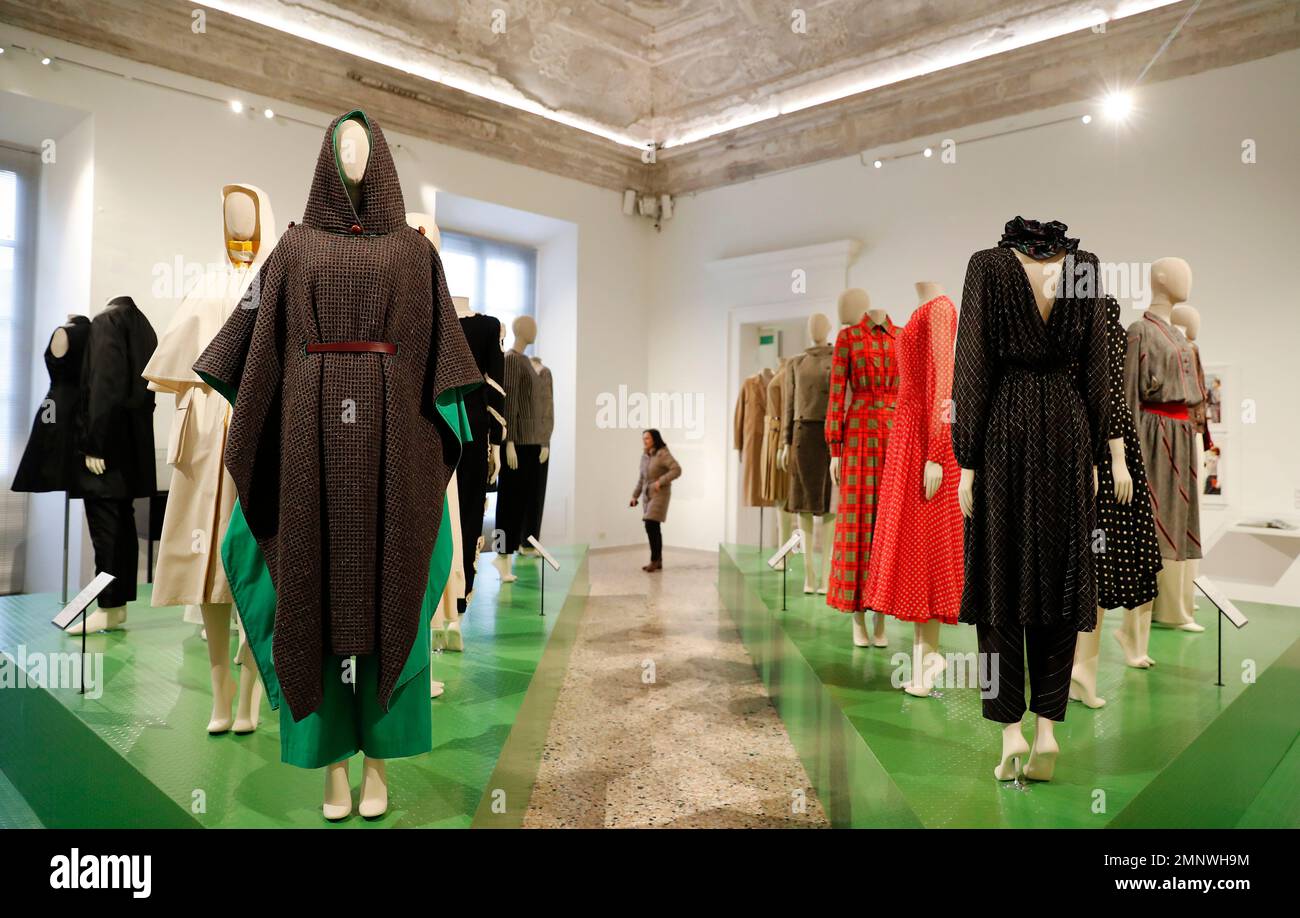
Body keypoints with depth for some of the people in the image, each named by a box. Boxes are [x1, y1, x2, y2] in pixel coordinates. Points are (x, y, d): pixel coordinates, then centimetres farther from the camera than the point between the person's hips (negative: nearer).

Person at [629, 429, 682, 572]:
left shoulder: (663, 454, -13)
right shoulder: (645, 456, 10)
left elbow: (677, 470, -22)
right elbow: (642, 479, 17)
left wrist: (660, 481, -28)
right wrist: (635, 496, 12)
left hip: (660, 494, -8)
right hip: (647, 495, 8)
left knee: (651, 526, -16)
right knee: (654, 528, 9)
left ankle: (654, 560, -6)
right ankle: (658, 562, 15)